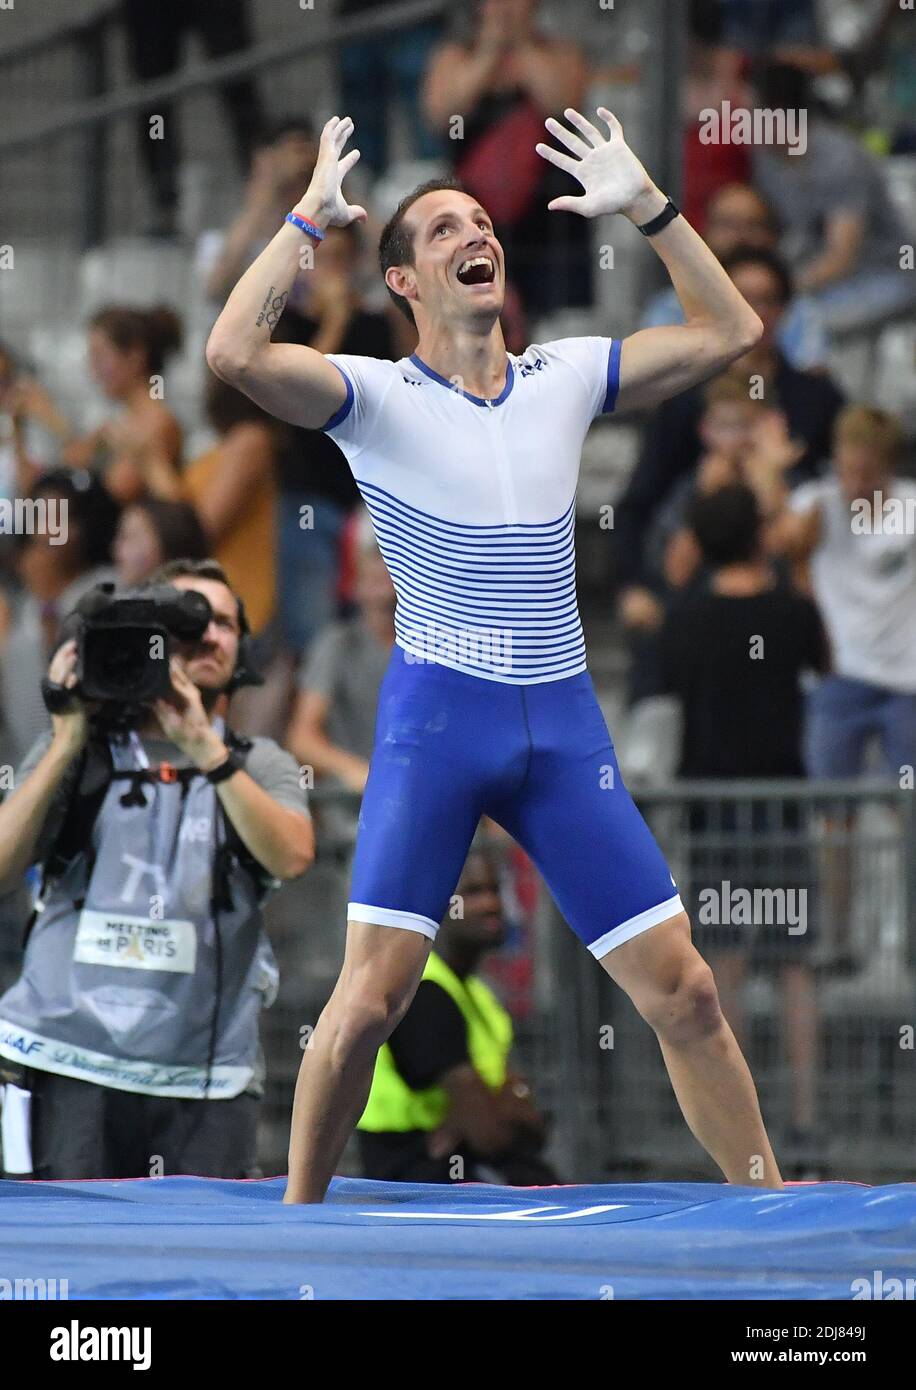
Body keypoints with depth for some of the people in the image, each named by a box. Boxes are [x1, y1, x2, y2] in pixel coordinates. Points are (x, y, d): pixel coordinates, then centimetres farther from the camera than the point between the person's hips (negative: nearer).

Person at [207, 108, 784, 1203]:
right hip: (437, 715, -4)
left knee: (682, 991, 1)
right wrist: (310, 216, -14)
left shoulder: (564, 380, 10)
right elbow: (234, 353, -20)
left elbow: (728, 331, 14)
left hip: (565, 724, 4)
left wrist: (647, 207, 7)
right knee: (373, 990, -12)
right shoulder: (377, 396, -3)